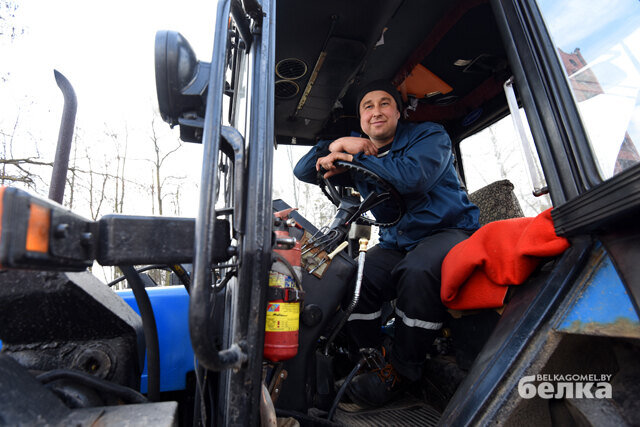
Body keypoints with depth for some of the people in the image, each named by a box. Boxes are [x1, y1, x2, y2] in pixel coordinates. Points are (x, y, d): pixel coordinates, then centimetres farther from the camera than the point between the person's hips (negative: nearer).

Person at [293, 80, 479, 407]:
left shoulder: (429, 135, -2)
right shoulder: (358, 154, 11)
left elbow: (414, 176, -25)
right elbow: (304, 172, 6)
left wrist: (354, 158, -19)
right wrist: (336, 145, -13)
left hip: (449, 231, -4)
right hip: (396, 243, 5)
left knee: (417, 272, -35)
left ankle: (400, 370, -15)